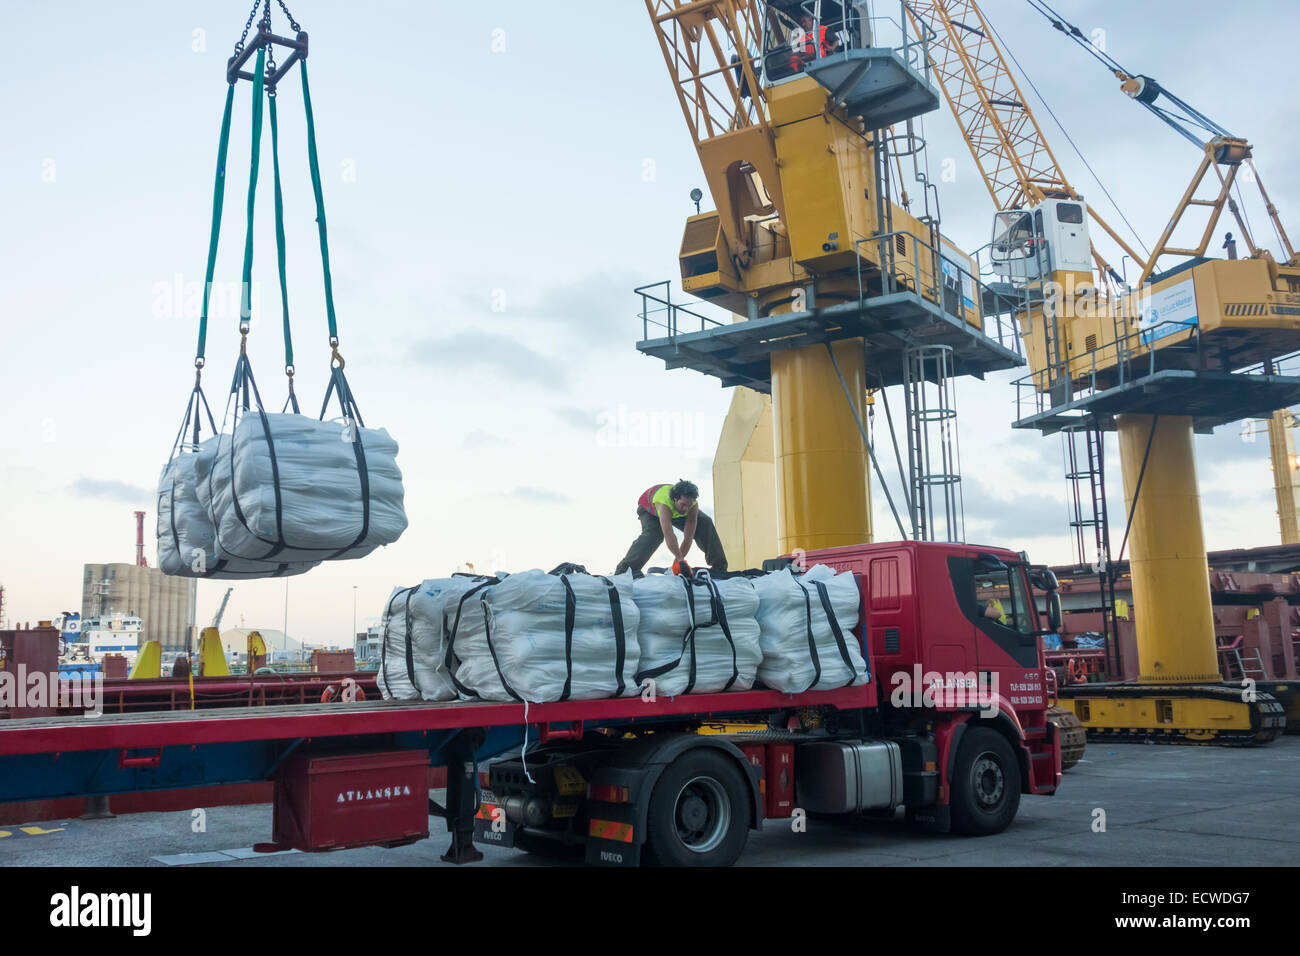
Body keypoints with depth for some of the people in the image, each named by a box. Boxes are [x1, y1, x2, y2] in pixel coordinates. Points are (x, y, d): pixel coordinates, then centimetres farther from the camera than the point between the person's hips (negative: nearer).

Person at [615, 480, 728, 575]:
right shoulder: (664, 502, -50)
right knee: (652, 534, -33)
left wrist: (677, 561, -40)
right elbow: (669, 535, -58)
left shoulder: (693, 505, -35)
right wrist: (680, 559, -63)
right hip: (649, 509, -4)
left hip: (677, 512, 4)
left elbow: (688, 537, -34)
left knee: (706, 523, -12)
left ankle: (719, 566, -4)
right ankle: (624, 569, -31)